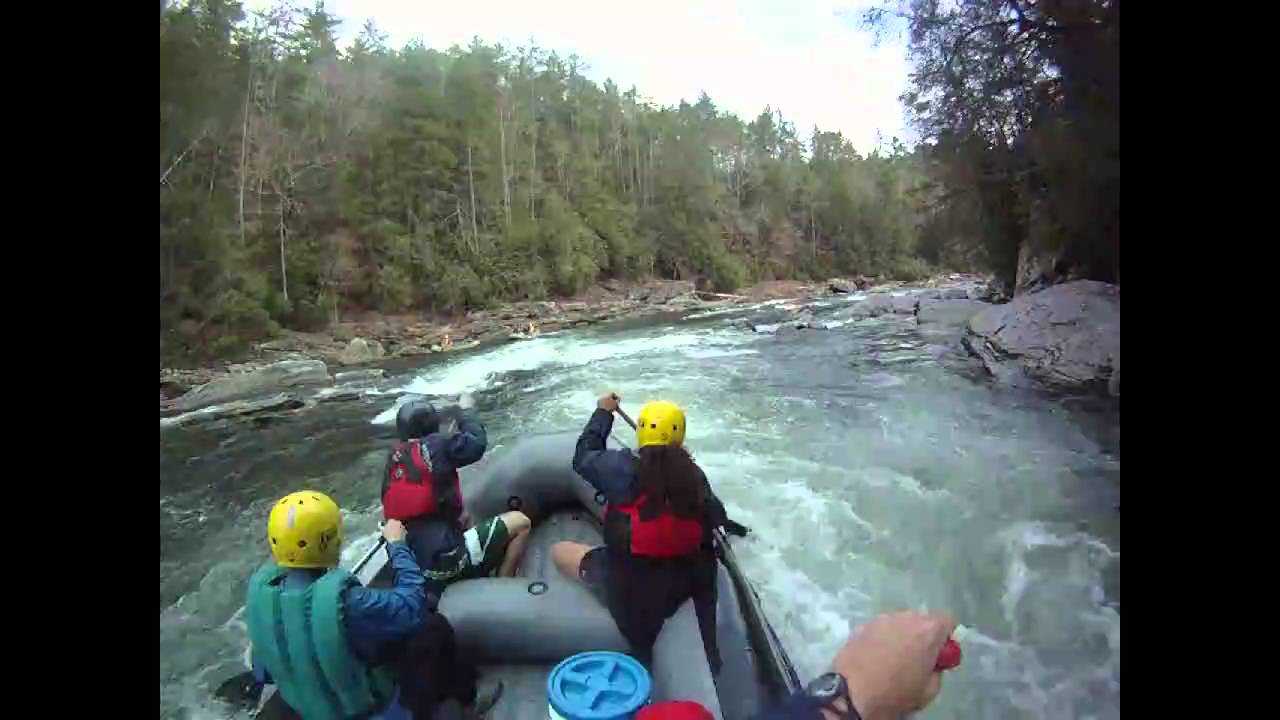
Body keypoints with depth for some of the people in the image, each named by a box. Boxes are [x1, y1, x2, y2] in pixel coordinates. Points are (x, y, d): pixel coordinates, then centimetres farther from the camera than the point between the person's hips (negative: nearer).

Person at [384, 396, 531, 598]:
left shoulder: (393, 456, 6)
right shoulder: (434, 445, -12)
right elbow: (476, 442, -7)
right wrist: (463, 411, 8)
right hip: (446, 562, -7)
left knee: (464, 518, 33)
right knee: (520, 522, 2)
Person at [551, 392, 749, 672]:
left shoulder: (621, 468, -17)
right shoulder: (694, 475, -8)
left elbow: (583, 457, 1)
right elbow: (715, 518, 4)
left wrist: (603, 412, 12)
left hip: (628, 582, -3)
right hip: (685, 580, 4)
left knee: (559, 551, 13)